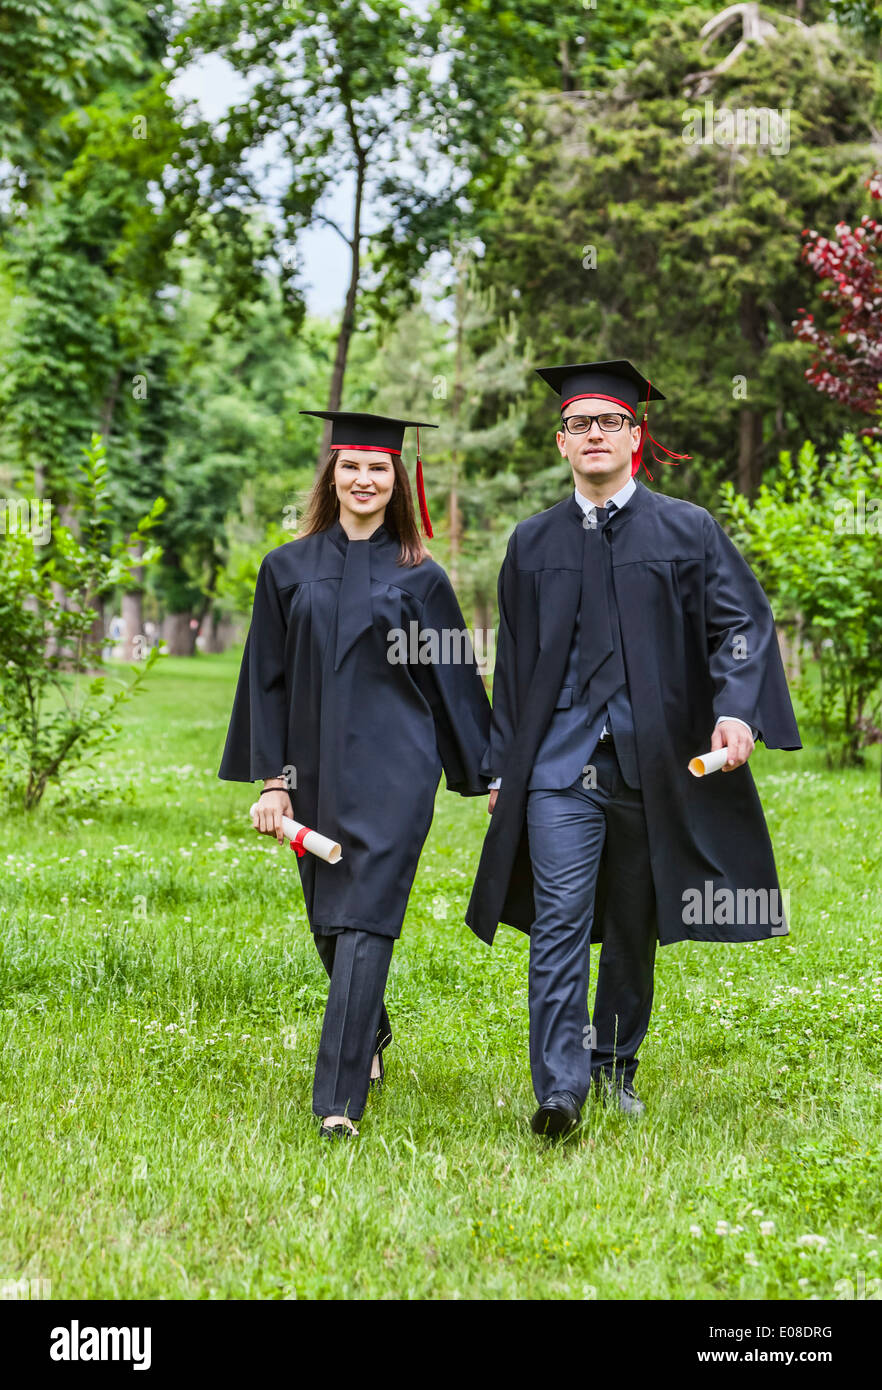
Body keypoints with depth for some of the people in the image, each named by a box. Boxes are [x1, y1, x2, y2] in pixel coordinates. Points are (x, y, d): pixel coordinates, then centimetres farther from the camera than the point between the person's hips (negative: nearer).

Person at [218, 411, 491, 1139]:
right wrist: (272, 779, 1)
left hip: (393, 771, -3)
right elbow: (268, 680, 7)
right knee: (330, 922, 14)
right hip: (316, 771, 3)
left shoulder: (419, 577, 3)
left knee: (363, 923, -11)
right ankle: (372, 1034, 41)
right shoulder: (289, 569, 7)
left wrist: (490, 776, 6)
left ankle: (339, 1099, -13)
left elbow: (456, 681, 6)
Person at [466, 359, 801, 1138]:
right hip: (560, 761, 0)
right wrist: (501, 768, 13)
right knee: (560, 921, -11)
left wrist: (735, 710, -19)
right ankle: (561, 1088, -13)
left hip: (651, 761, 0)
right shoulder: (533, 543, 11)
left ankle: (616, 1065, 26)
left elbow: (741, 622, -1)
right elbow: (513, 662, 15)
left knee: (633, 926, 9)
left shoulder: (688, 531, 5)